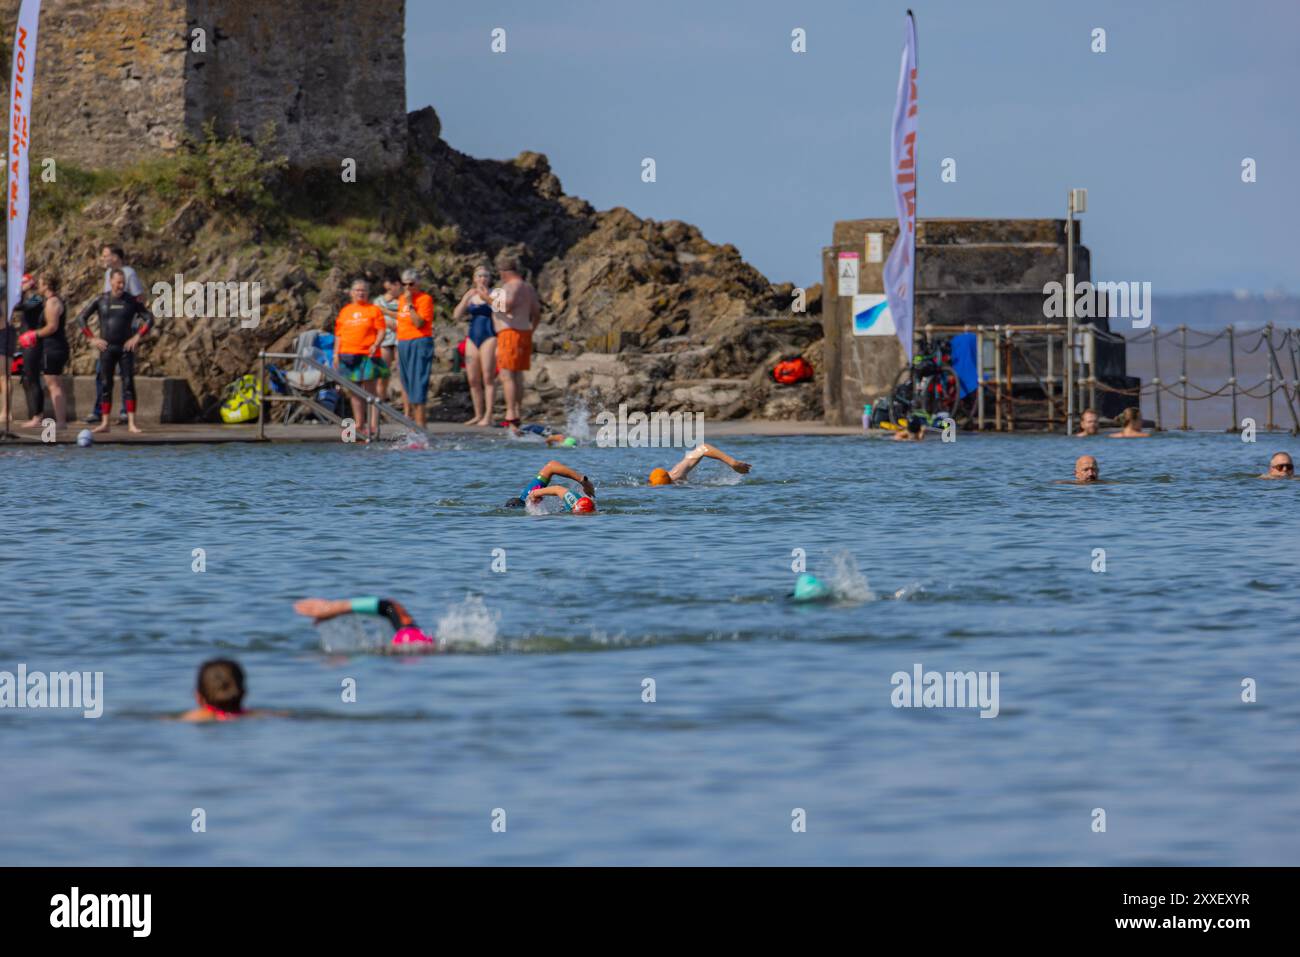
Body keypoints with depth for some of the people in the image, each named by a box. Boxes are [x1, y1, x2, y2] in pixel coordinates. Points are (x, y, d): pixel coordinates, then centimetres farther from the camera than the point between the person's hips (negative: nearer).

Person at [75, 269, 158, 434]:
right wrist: (92, 339, -2)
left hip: (125, 347, -1)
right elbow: (81, 319, 6)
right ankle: (104, 423, 6)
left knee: (128, 384, -6)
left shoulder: (132, 302, 1)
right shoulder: (100, 301, 2)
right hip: (106, 347, 1)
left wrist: (137, 337, -5)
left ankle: (131, 423, -6)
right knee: (105, 385, 2)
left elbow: (149, 319, 4)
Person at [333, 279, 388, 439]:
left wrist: (376, 344, -19)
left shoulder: (374, 310, 3)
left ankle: (373, 425, -10)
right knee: (354, 393, 7)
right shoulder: (345, 311, 15)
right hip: (348, 354, 4)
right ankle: (359, 424, 12)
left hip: (367, 355, -4)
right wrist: (336, 354, 8)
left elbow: (381, 331, -2)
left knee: (370, 391, -7)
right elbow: (339, 334, 15)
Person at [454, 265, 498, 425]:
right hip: (473, 339, 6)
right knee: (473, 380, 5)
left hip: (489, 338, -6)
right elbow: (457, 316, 6)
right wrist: (466, 298, -7)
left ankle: (488, 416, -10)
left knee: (488, 378, -10)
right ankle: (478, 415, 13)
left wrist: (487, 298, -25)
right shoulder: (470, 296, 15)